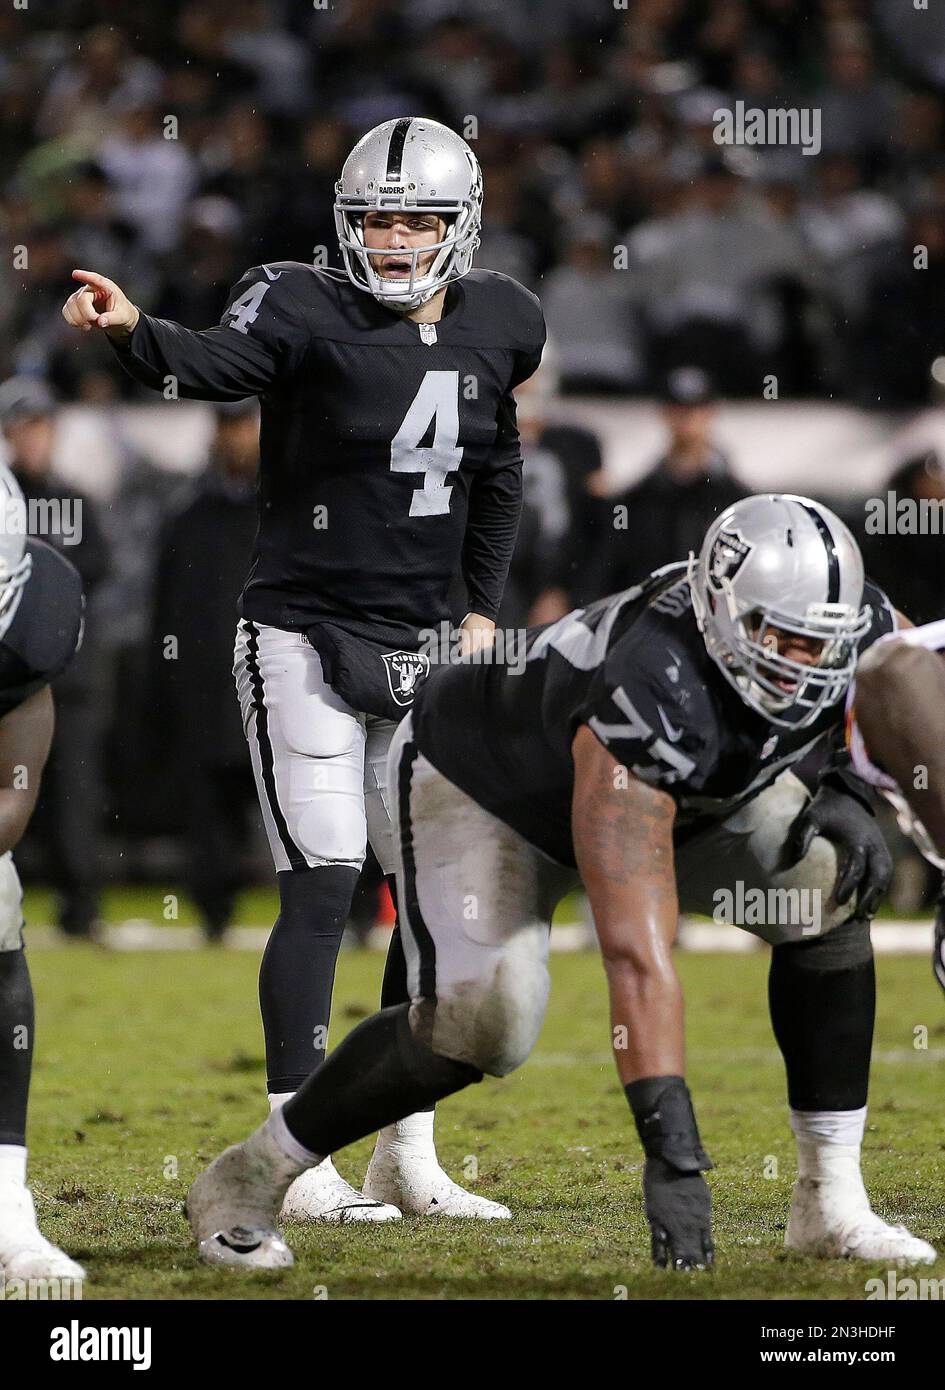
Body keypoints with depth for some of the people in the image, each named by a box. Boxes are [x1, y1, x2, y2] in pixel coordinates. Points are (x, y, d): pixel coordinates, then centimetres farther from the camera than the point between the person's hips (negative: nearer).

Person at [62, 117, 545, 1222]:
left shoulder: (494, 326, 5)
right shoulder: (308, 315, -12)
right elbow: (213, 365, -32)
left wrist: (482, 612, 15)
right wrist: (130, 332, -52)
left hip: (419, 652, 6)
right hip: (304, 639, -6)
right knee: (321, 890, -10)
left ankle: (406, 1158, 16)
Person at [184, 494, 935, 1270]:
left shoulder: (856, 630, -27)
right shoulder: (651, 701, -46)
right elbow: (637, 956, -49)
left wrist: (848, 790, -17)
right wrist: (672, 1147, -52)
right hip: (484, 784, -7)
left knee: (829, 894, -15)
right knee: (483, 1019, -26)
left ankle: (831, 1204, -6)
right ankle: (246, 1183, -6)